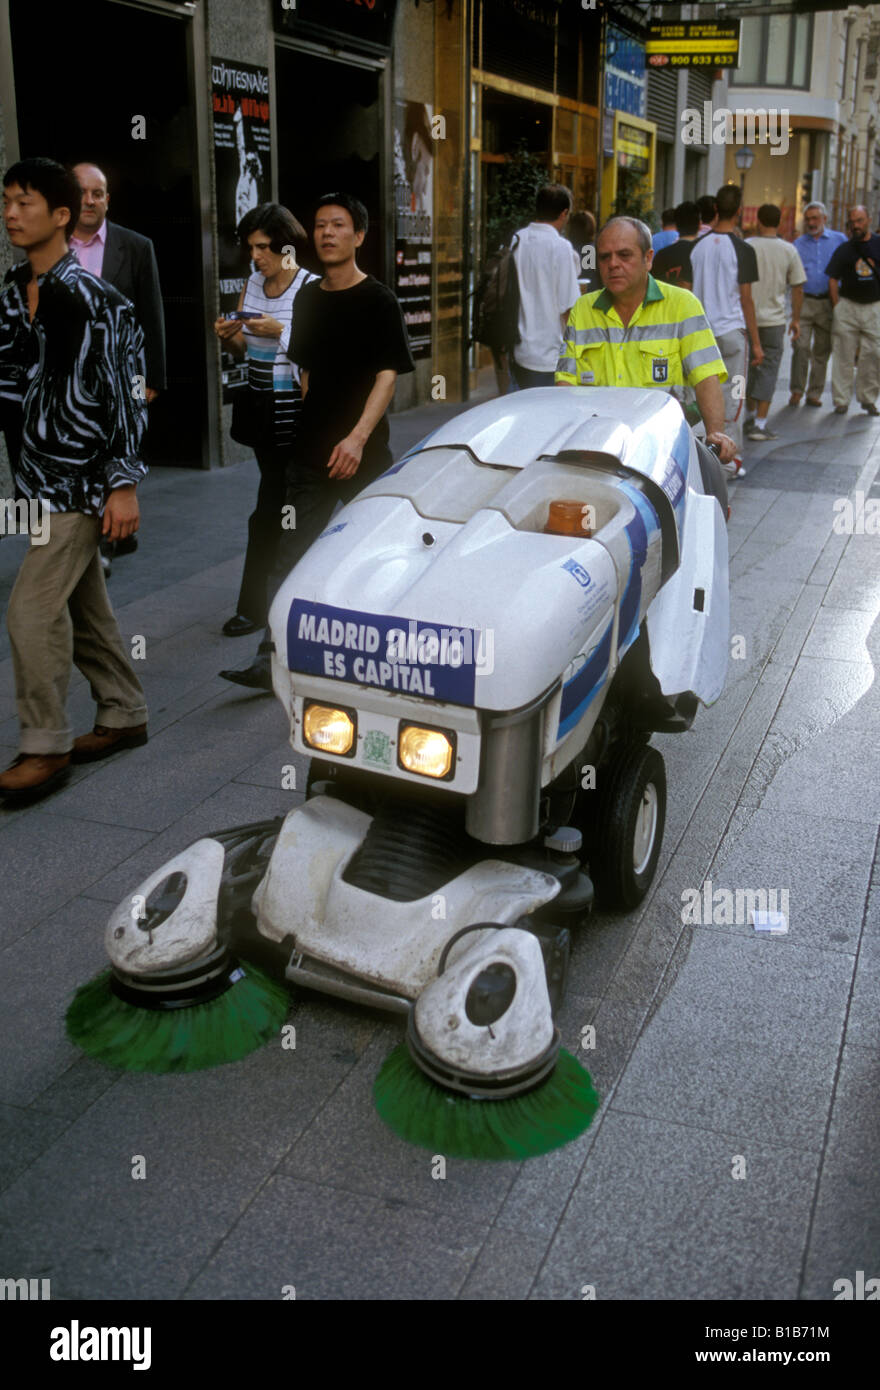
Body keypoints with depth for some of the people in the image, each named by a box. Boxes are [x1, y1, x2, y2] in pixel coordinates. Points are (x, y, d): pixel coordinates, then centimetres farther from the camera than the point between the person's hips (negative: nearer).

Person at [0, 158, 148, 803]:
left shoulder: (90, 297, -14)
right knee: (84, 606, 15)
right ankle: (125, 715, 30)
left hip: (80, 482, -8)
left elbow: (124, 392, -15)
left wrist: (124, 484, -17)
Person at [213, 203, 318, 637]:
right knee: (282, 498, 14)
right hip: (258, 402, 7)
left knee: (267, 511, -5)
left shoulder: (311, 289, -10)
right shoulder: (253, 284, 10)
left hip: (292, 407, -7)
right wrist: (228, 335, -7)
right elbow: (243, 348, 14)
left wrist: (280, 331, -23)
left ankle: (253, 605, 4)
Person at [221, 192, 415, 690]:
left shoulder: (378, 300, -5)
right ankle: (274, 660, -2)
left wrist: (358, 436, -23)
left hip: (363, 453, -5)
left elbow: (388, 375, -12)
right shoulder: (309, 298, 13)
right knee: (292, 556, -1)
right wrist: (307, 429, 16)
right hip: (311, 450, 5)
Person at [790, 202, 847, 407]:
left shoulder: (839, 240, 8)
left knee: (822, 351, 5)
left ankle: (814, 393, 14)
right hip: (804, 302, -1)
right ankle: (797, 390, -2)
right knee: (801, 346, -13)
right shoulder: (798, 244, 9)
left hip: (828, 303, 1)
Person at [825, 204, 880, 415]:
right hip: (847, 306, 0)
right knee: (843, 356, 0)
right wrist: (837, 307, -3)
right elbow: (833, 280, 6)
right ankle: (841, 401, 6)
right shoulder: (843, 249, 6)